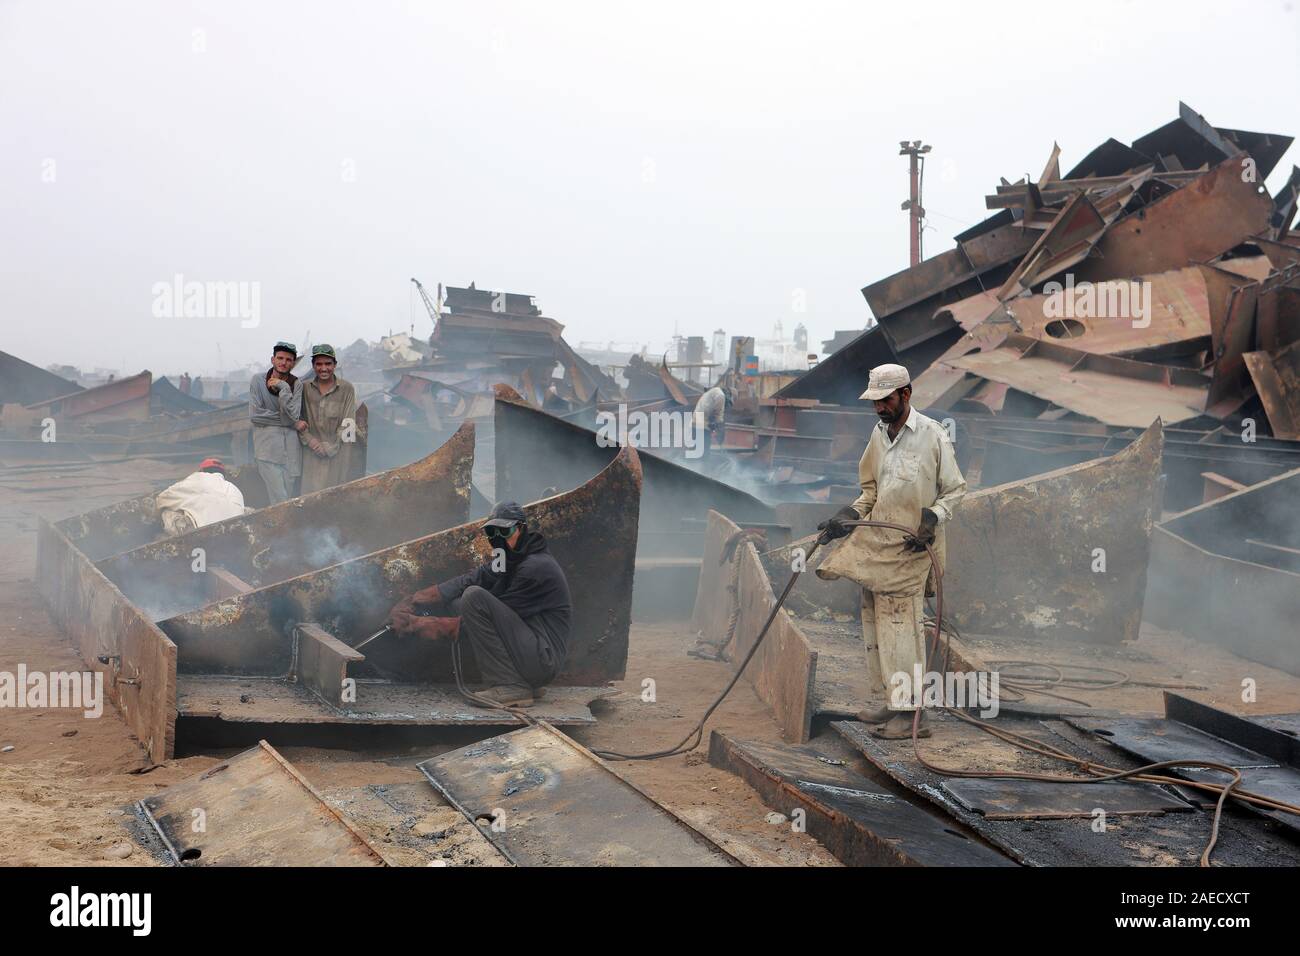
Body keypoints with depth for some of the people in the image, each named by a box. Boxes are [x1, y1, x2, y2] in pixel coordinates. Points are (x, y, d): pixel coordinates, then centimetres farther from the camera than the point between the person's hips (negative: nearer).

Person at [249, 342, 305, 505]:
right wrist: (291, 422, -6)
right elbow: (255, 414, -8)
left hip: (291, 447, 3)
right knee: (281, 502, -9)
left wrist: (283, 387, -15)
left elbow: (294, 414, -8)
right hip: (267, 447, -3)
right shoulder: (258, 380, 0)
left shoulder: (296, 384, 6)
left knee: (288, 498, 5)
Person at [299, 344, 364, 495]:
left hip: (339, 453, -2)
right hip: (313, 453, 2)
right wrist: (309, 440, -7)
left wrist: (331, 447, -8)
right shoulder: (305, 389, 8)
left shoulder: (346, 388, 1)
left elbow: (348, 423, -2)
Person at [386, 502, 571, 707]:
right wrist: (411, 601, -6)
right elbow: (464, 583, 6)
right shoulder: (507, 564, 15)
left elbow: (495, 618, -14)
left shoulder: (537, 567, -14)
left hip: (541, 662, -10)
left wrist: (437, 627, -11)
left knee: (474, 597, -18)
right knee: (456, 603, 7)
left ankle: (511, 686, -18)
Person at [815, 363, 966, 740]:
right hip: (875, 542, 7)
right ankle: (892, 701, 18)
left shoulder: (933, 435, -7)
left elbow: (955, 489, -2)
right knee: (875, 623, 8)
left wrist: (932, 519, -17)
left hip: (909, 547, -7)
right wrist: (848, 517, 6)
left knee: (900, 626, -8)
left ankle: (910, 711, -3)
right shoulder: (879, 433, 11)